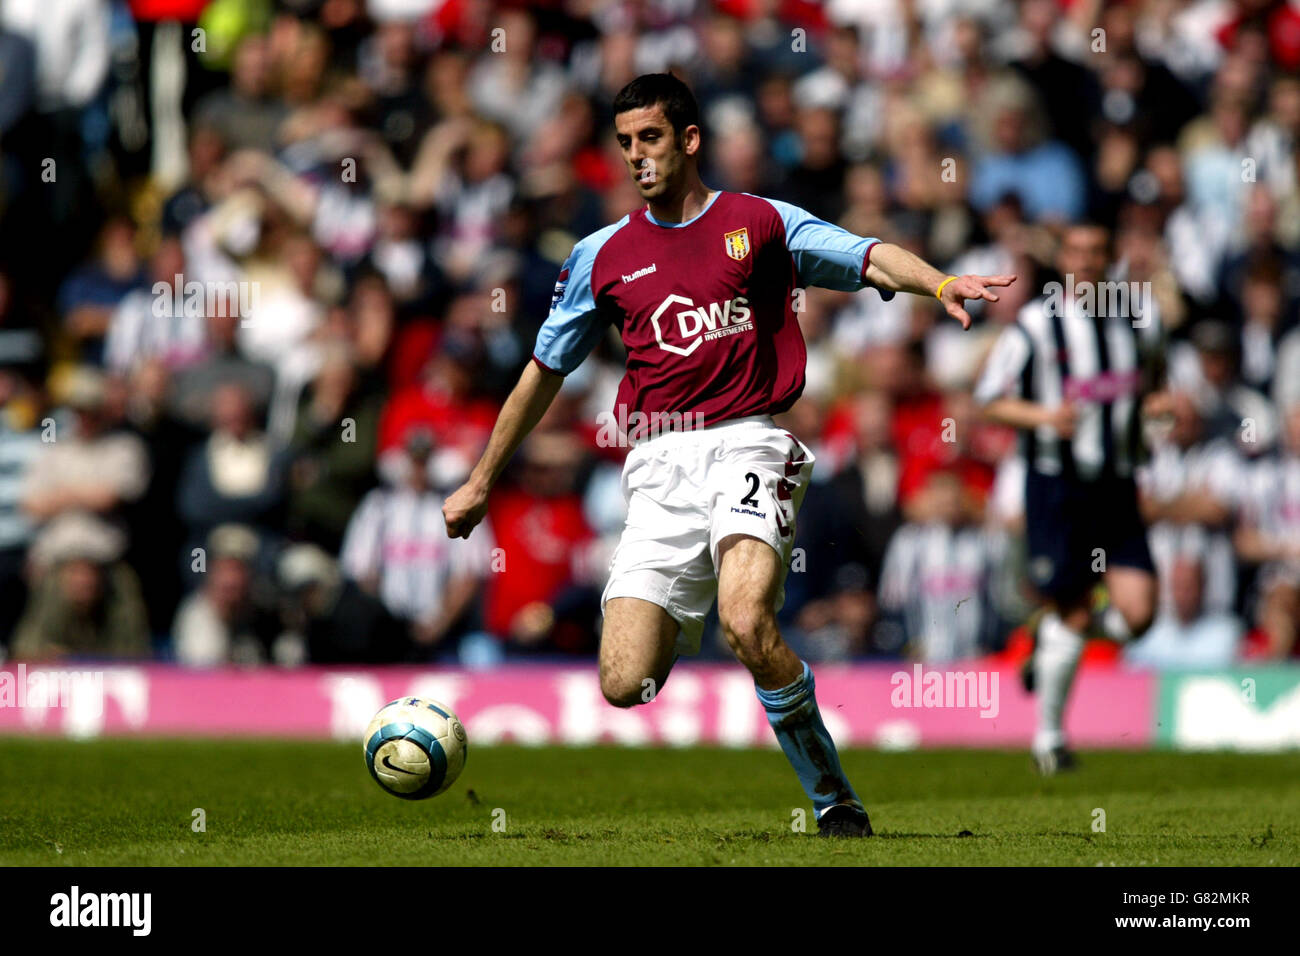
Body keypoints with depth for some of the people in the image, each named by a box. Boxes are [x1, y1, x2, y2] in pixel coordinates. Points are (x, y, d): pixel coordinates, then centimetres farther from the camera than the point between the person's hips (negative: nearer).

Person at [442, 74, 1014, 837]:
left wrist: (940, 283, -27)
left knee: (747, 623, -30)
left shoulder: (760, 223, 7)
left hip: (749, 444, -3)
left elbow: (867, 258, -6)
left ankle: (836, 800, -11)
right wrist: (482, 482, 30)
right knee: (625, 684, -12)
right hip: (660, 466, 3)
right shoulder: (603, 256, 15)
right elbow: (545, 371, 25)